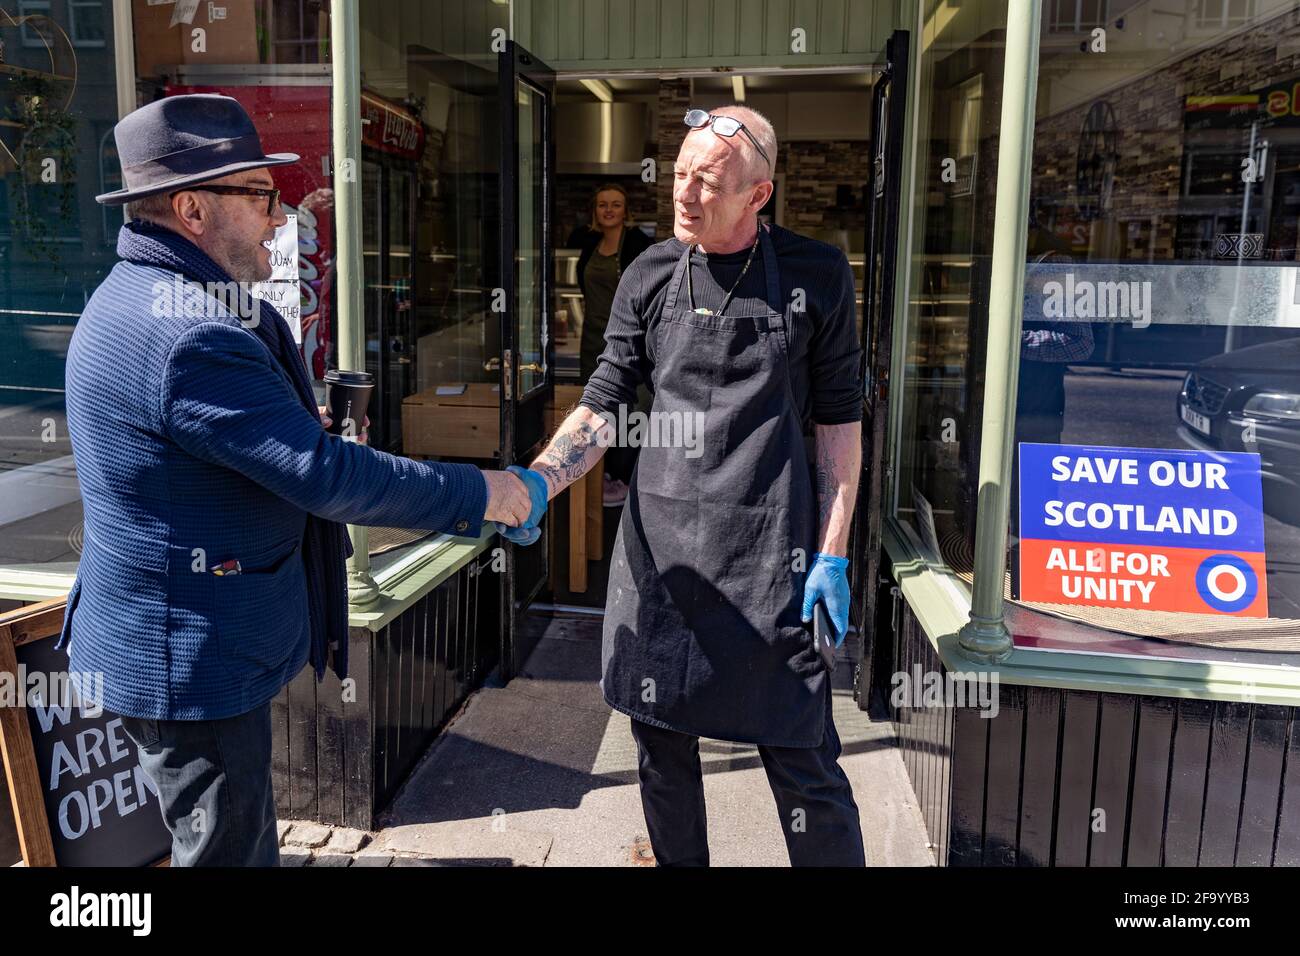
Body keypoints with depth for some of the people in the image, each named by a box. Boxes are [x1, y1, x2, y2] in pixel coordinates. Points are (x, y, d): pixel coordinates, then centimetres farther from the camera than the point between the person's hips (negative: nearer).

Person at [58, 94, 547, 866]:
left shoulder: (141, 296, 8)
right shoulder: (190, 340, -28)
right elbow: (326, 476, -28)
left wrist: (300, 421, 6)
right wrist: (479, 493, -19)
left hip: (175, 637, 10)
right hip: (190, 659, -10)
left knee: (244, 835, 26)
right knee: (228, 849, 7)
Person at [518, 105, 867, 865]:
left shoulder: (817, 275, -1)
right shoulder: (650, 277, 5)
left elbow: (837, 419, 2)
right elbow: (603, 406, 3)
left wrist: (833, 554, -3)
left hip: (770, 552, -3)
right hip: (659, 544, 3)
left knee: (803, 759, 1)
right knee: (661, 742, 13)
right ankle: (678, 862, 36)